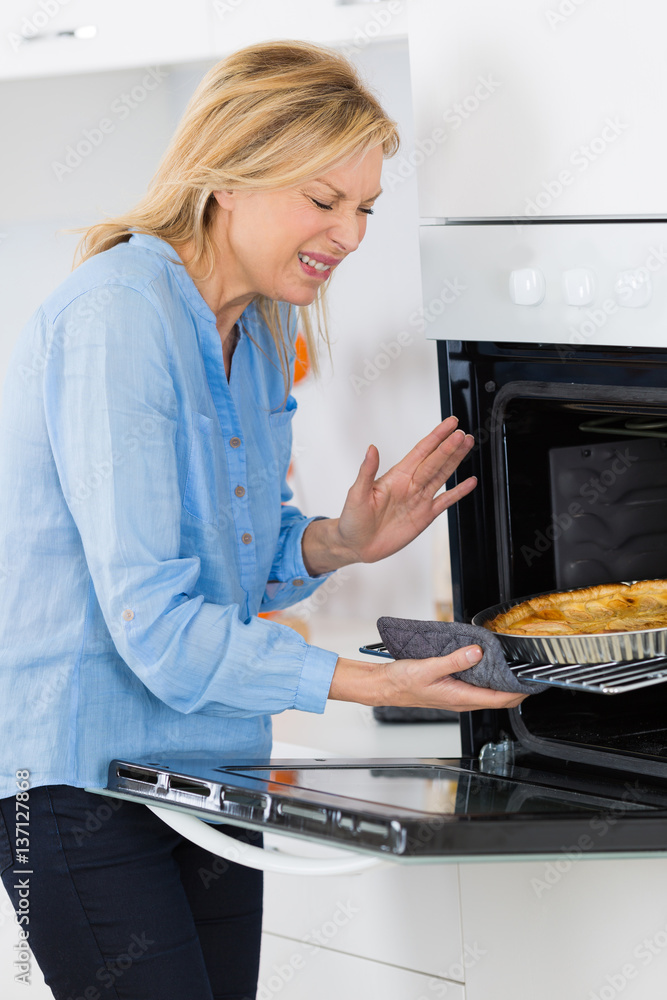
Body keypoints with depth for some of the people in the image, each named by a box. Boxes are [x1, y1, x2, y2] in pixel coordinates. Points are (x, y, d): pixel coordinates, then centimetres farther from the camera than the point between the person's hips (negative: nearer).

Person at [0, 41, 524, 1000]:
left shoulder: (261, 334, 8)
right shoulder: (116, 316, -20)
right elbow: (155, 625, -25)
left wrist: (333, 544, -6)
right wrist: (374, 683, -26)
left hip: (213, 773, 8)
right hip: (82, 778, -8)